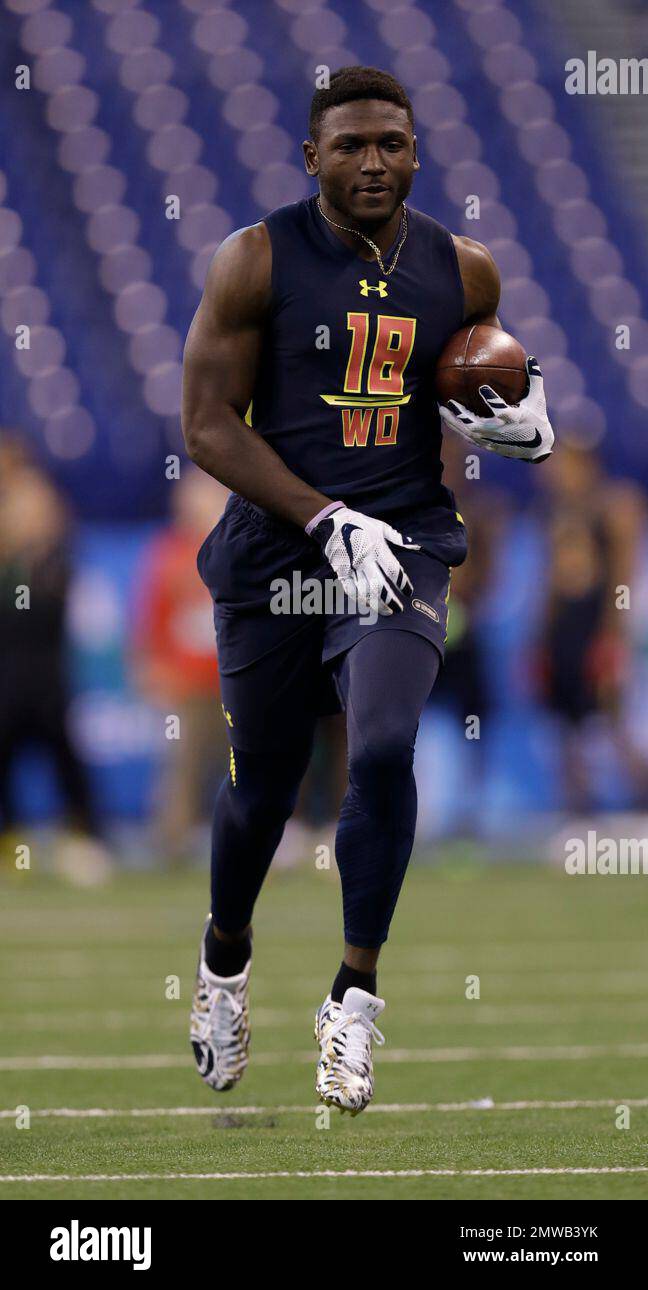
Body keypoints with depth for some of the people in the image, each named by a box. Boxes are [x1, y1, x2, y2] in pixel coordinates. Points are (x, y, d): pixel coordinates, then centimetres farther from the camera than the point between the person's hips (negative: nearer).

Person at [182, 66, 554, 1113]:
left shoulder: (462, 271, 5)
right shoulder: (256, 262, -6)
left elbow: (484, 386, 23)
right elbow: (210, 426, -8)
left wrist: (527, 428, -2)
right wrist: (327, 520, -18)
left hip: (403, 543, 1)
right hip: (273, 545, -1)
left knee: (384, 748, -21)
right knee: (263, 786, 9)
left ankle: (355, 996, -9)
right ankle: (226, 955, 40)